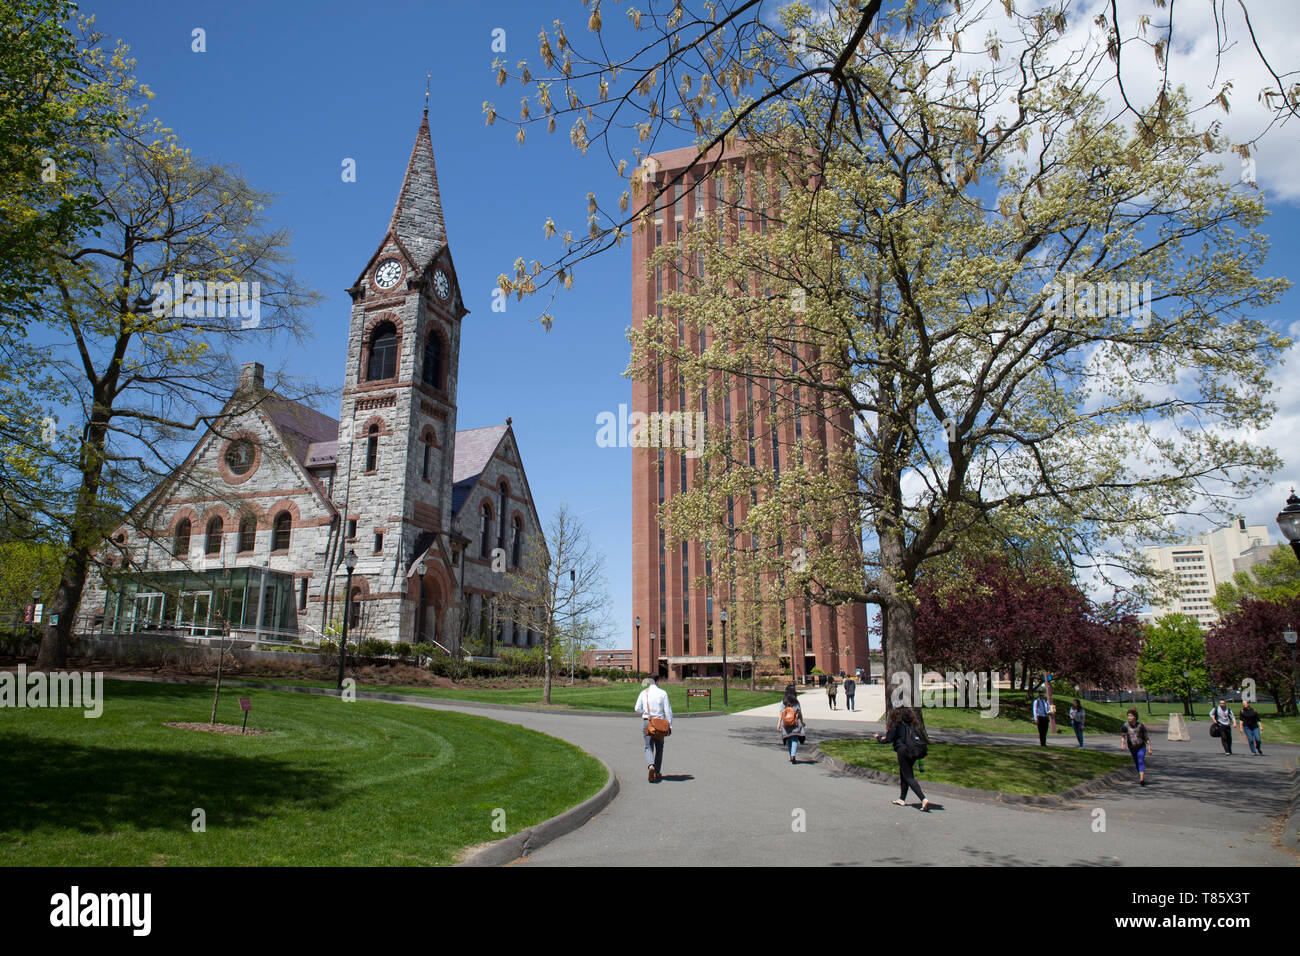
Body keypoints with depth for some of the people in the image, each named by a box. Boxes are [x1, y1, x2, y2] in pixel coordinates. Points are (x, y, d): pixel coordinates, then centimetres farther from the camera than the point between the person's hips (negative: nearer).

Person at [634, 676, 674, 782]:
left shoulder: (644, 693, 1)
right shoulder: (662, 693, -5)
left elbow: (637, 709, 3)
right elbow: (668, 710, -5)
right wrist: (670, 725, -1)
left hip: (646, 722, 0)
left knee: (649, 747, 2)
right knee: (659, 748, 16)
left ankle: (651, 766, -25)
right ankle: (657, 772, 19)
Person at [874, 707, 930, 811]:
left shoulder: (896, 724, -6)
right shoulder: (912, 723, 12)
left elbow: (888, 739, -6)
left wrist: (878, 737, 16)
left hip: (903, 750, -7)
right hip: (915, 751, 7)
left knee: (908, 777, -3)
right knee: (903, 774, 22)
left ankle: (923, 799, -19)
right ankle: (902, 799, 29)